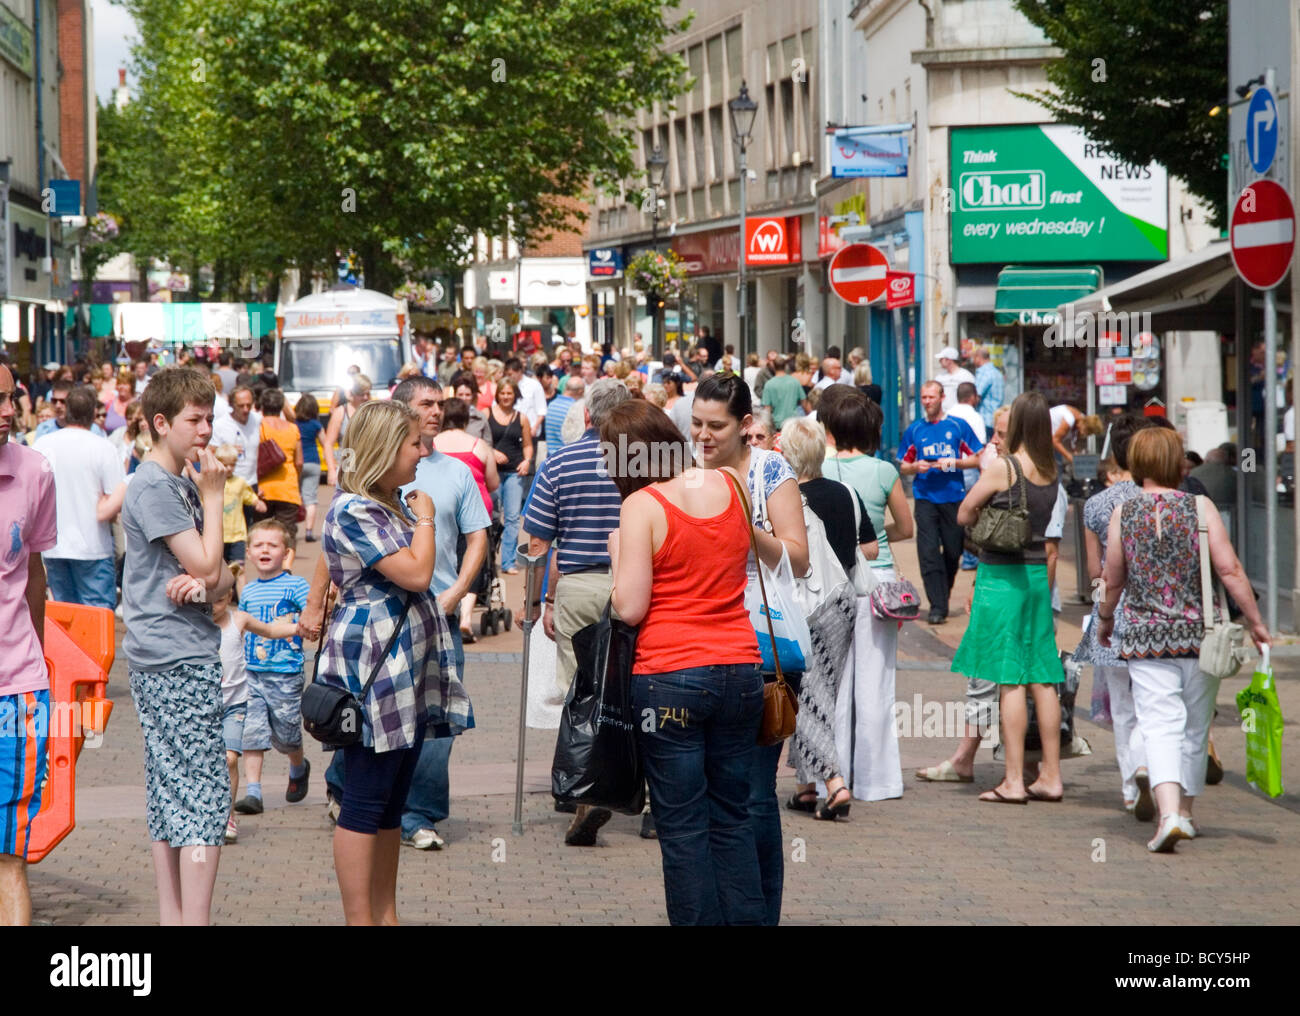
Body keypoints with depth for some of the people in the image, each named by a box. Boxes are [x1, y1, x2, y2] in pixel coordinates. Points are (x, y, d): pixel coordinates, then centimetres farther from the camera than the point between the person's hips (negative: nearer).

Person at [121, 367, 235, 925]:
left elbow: (222, 572, 15)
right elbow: (205, 563, -17)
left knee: (170, 794, 11)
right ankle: (193, 920, -10)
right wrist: (213, 496, -7)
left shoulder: (184, 480, 16)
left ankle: (172, 916, 16)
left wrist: (205, 584, -8)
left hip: (163, 661, 10)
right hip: (179, 660, -10)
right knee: (205, 794, -10)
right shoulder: (153, 486, -13)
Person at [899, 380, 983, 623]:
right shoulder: (914, 429, 8)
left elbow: (977, 459, 5)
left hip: (954, 496, 0)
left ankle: (943, 598, 27)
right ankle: (937, 606, -8)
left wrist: (953, 463, -12)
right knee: (928, 553, -9)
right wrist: (916, 467, -8)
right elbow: (904, 467, 14)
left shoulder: (958, 426, 3)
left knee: (953, 552, 7)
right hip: (925, 498, 0)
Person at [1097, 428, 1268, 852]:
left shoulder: (1123, 513, -1)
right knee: (1195, 728, 16)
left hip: (1145, 635, -1)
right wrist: (1255, 622, 0)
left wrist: (1105, 620, 25)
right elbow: (1229, 569, -8)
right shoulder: (1200, 507, -3)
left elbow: (1113, 581, 6)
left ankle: (1169, 813, -26)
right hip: (1199, 633, 1)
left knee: (1160, 725, -6)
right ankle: (1185, 812, 27)